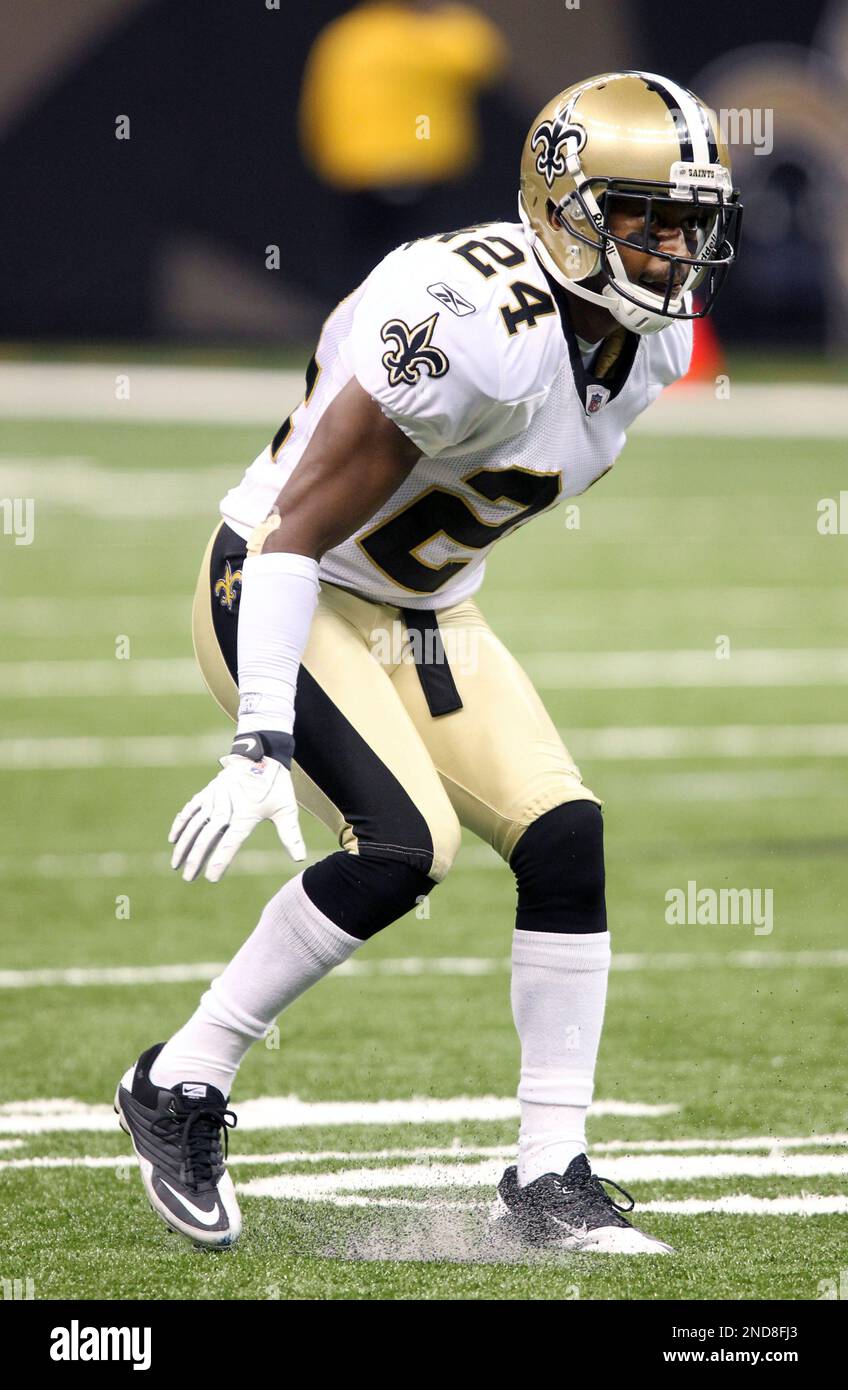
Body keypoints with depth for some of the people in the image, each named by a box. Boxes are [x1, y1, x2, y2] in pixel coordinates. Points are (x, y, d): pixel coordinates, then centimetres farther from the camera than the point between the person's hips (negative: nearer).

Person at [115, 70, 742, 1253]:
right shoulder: (475, 328, -31)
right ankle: (181, 1087, -6)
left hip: (423, 612, 8)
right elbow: (303, 527, -30)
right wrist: (262, 746, -33)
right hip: (284, 599, -8)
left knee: (565, 841, -5)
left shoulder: (655, 338, -4)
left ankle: (550, 1177, 2)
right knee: (405, 845, -23)